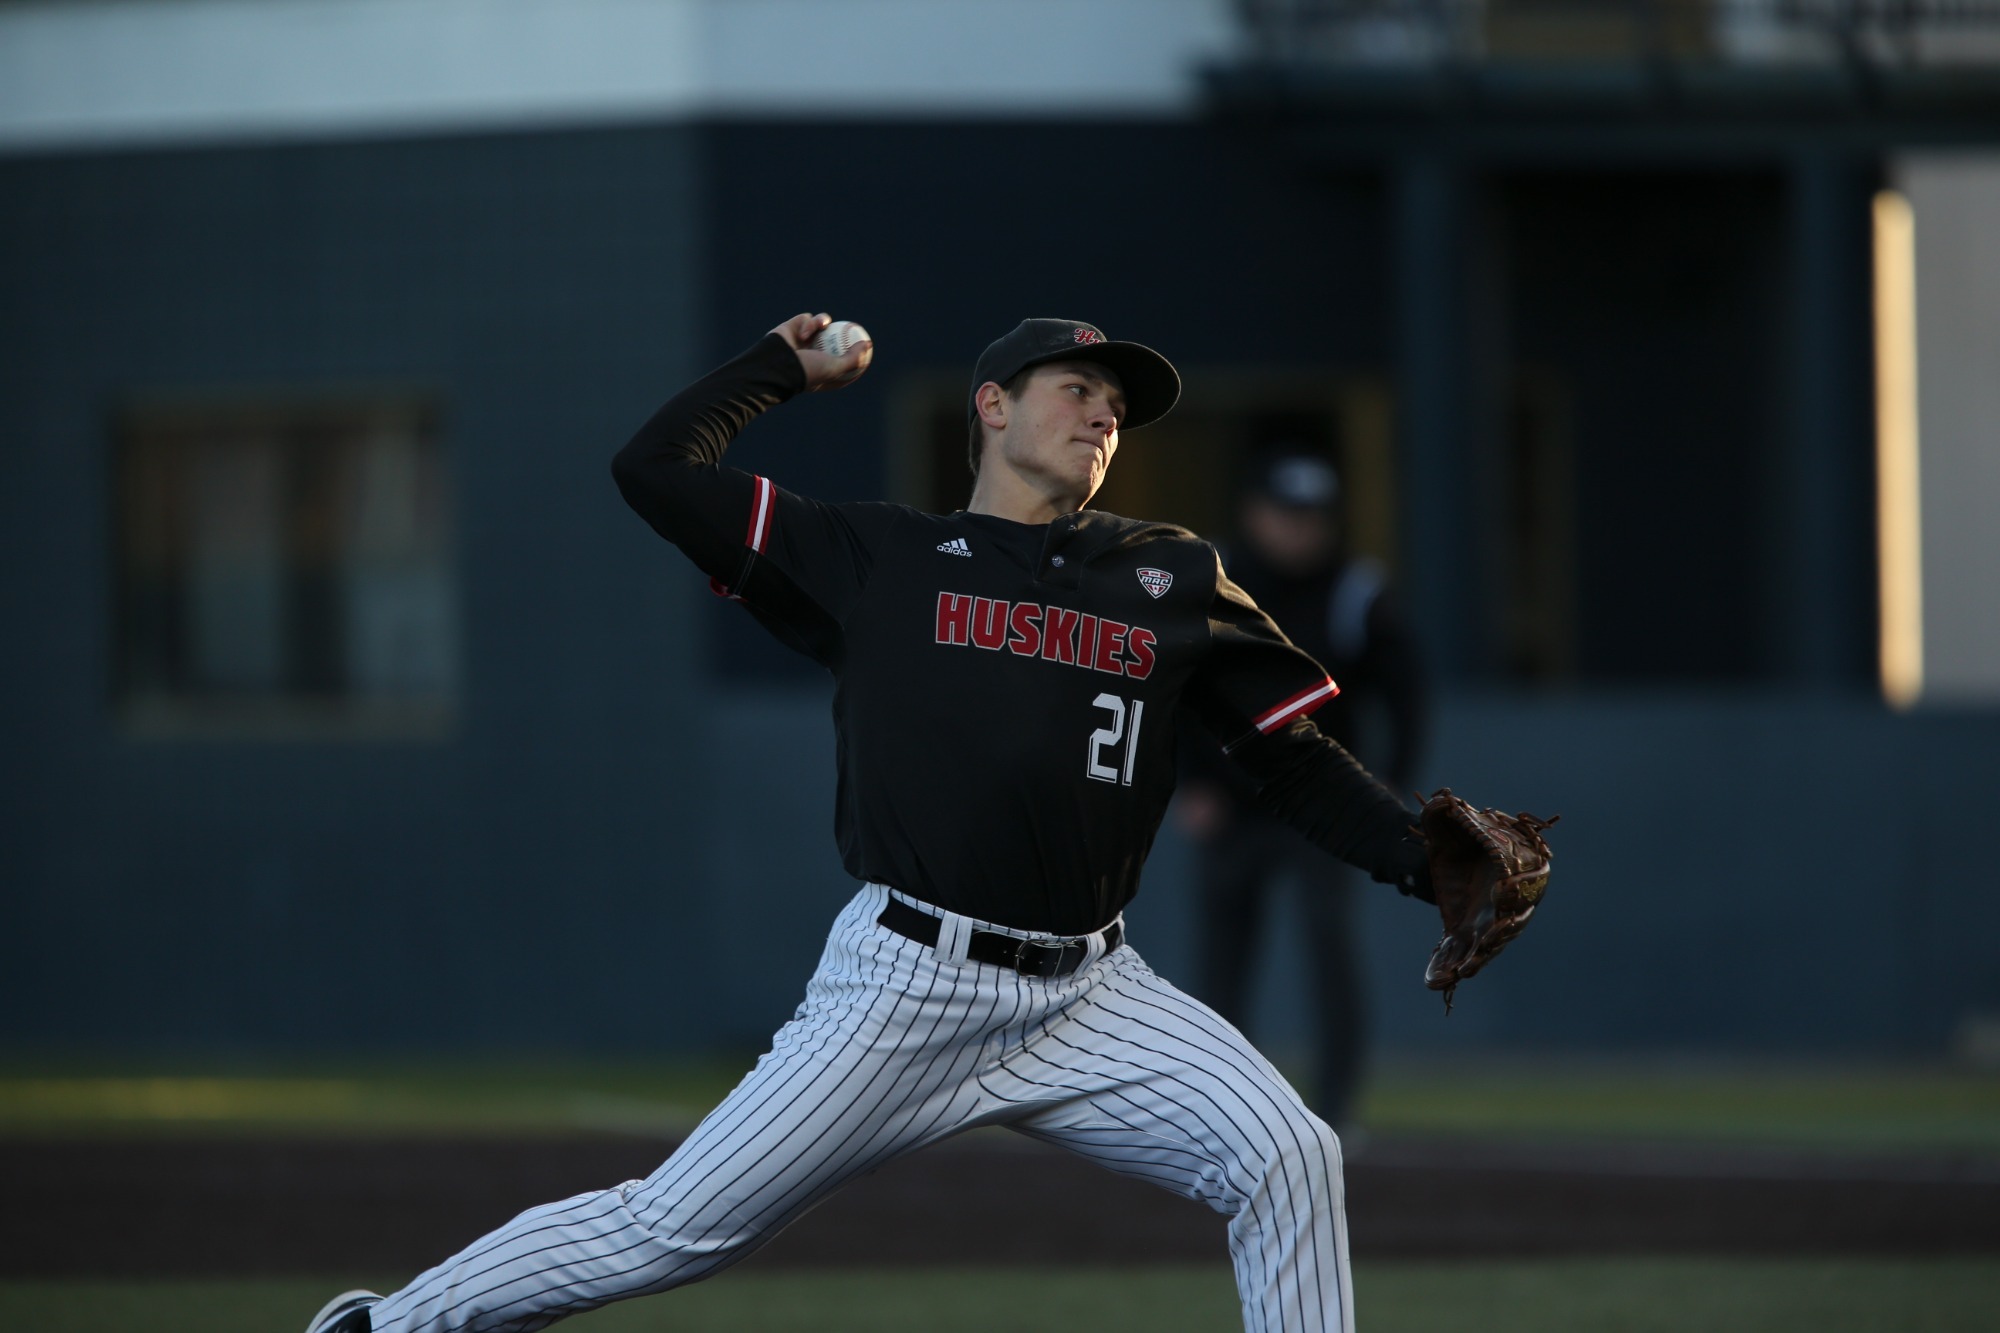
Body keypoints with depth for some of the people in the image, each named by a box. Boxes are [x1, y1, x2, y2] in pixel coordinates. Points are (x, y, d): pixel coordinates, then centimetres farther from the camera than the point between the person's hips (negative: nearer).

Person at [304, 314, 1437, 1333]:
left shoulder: (1174, 579, 12)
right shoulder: (876, 558, 6)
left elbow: (1297, 761, 10)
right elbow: (655, 468, 4)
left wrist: (1426, 859, -4)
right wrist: (790, 364, 14)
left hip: (1087, 993, 3)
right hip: (906, 988, -3)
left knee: (1288, 1158, -15)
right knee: (676, 1232, -4)